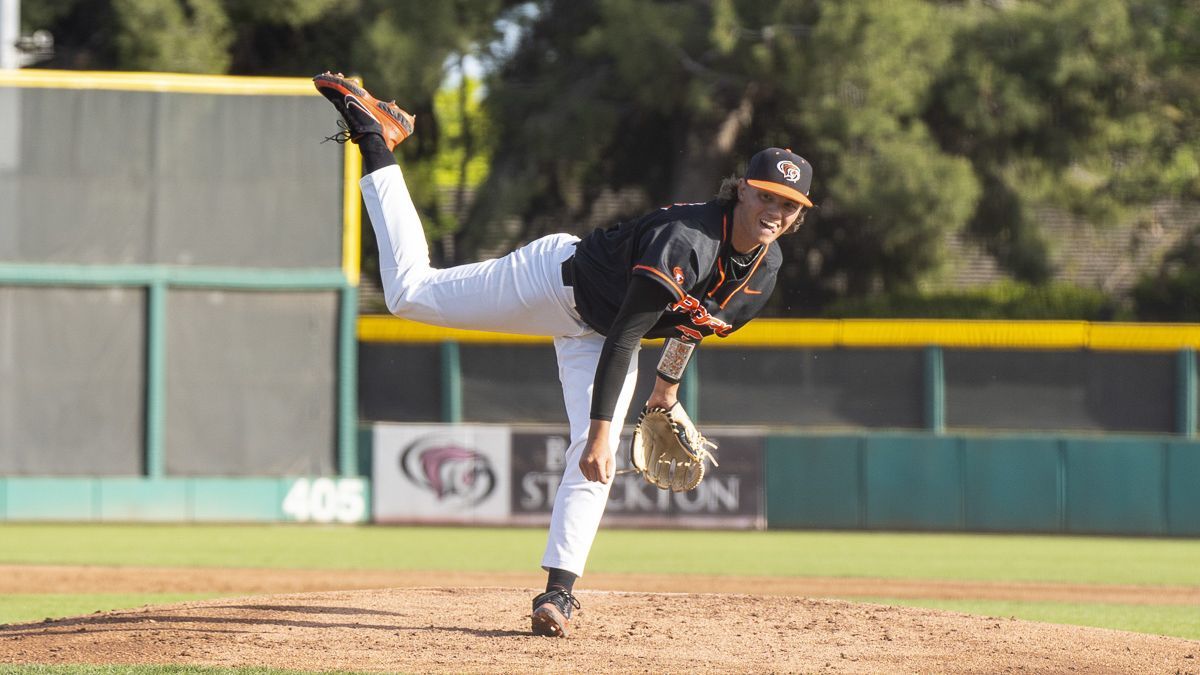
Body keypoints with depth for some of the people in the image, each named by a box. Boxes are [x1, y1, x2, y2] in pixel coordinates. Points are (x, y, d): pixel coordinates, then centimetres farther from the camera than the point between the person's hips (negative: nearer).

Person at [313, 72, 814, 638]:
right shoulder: (684, 241, -37)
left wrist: (669, 380, 20)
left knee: (594, 461, -10)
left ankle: (558, 590, -6)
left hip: (596, 335, 6)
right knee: (409, 293, -1)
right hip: (557, 279, -6)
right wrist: (601, 429, -39)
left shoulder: (767, 265, -11)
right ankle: (377, 140, 11)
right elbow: (625, 336, -37)